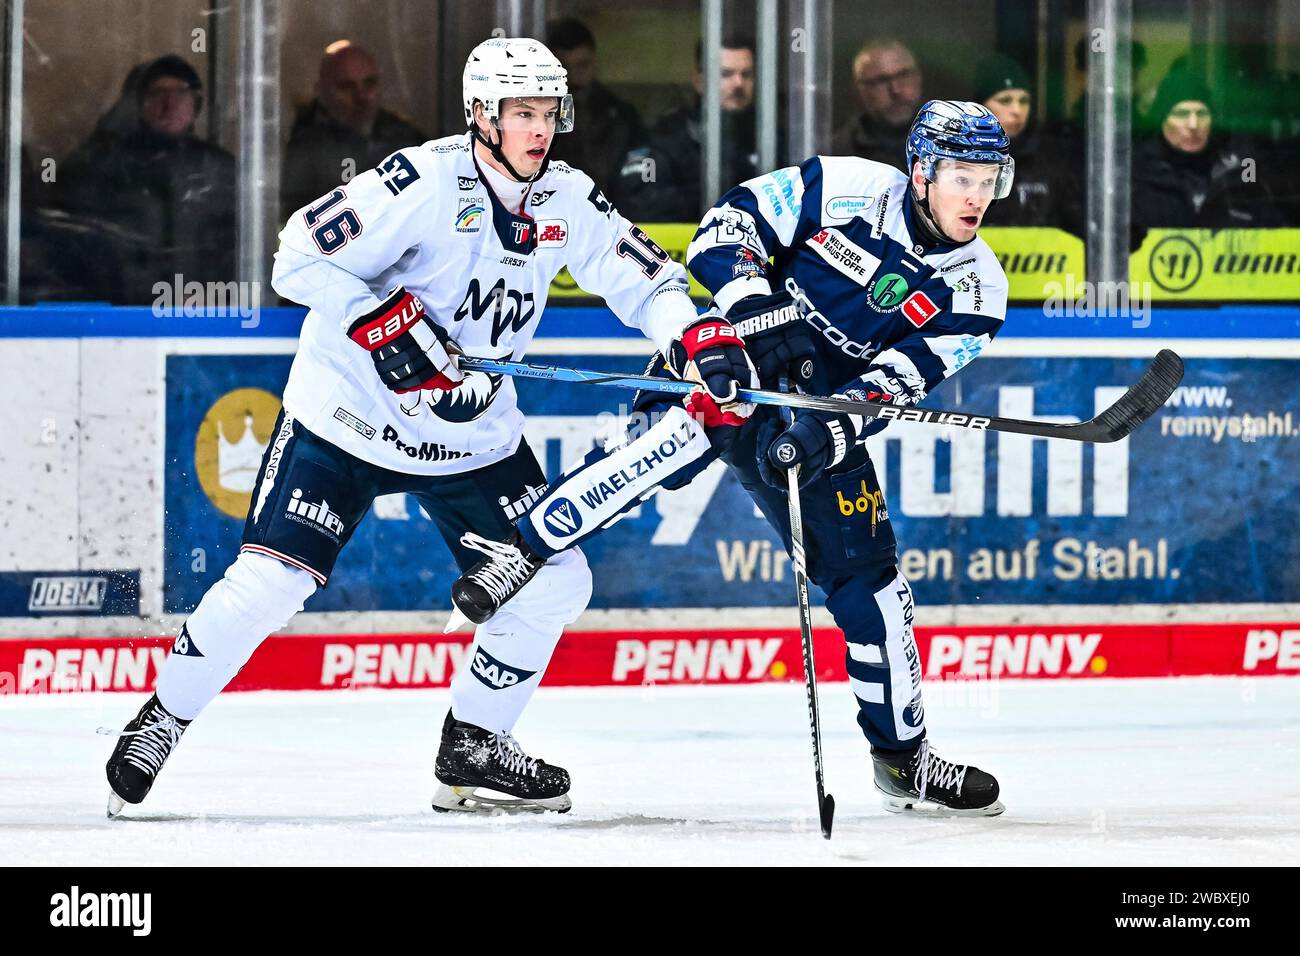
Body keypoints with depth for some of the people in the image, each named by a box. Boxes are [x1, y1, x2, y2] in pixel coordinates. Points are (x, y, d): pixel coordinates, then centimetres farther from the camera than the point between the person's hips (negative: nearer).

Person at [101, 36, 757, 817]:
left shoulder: (568, 201, -2)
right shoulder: (424, 182, -20)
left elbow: (644, 275, 2)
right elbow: (302, 256, -21)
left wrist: (702, 335, -16)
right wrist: (383, 324, -30)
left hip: (474, 436, 6)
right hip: (348, 414, -6)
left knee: (555, 583, -1)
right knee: (270, 581, -12)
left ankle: (473, 750, 17)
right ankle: (163, 719, 11)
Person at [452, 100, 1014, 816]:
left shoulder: (974, 288, -5)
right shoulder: (848, 188, -11)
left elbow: (898, 381, -13)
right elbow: (729, 224, -10)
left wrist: (830, 431, -29)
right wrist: (761, 311, -25)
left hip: (822, 421, 4)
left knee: (868, 581, -1)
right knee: (674, 438, -36)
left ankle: (904, 756, 15)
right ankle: (518, 555, -28)